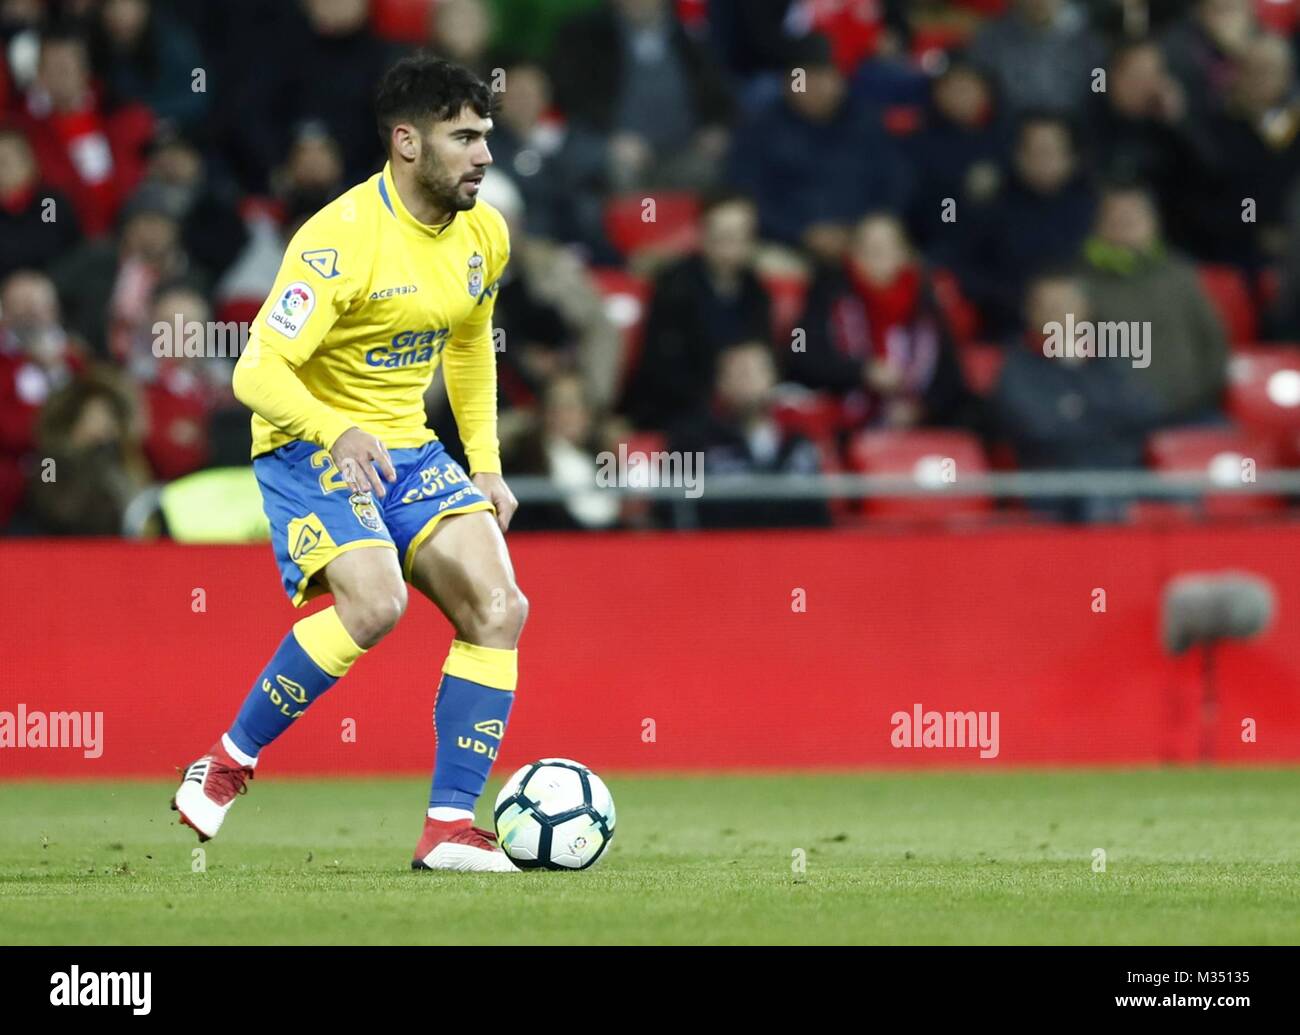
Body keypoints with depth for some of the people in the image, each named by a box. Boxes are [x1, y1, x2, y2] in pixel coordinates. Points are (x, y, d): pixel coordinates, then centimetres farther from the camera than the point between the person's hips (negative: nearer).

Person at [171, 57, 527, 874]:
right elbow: (257, 371, -27)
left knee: (498, 607, -10)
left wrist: (486, 465, 15)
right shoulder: (340, 240, -22)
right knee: (374, 601, -30)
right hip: (309, 448, -7)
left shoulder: (483, 234, 2)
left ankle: (451, 828, -6)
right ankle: (228, 763, -11)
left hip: (409, 450, 7)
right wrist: (337, 432, -44)